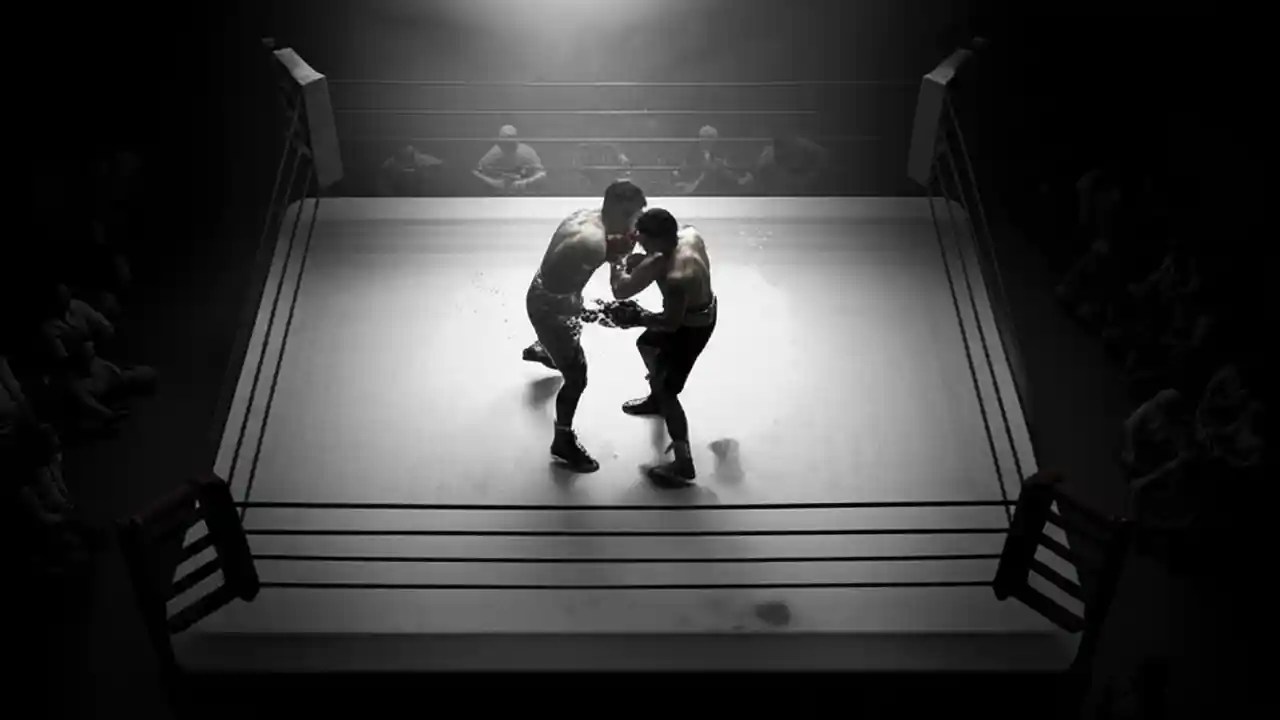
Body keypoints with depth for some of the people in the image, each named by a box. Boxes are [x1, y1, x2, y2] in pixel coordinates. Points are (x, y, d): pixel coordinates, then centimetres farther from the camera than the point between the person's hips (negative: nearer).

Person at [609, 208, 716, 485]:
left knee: (666, 390, -2)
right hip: (696, 310, 9)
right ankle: (655, 400, 56)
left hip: (691, 328, -9)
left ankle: (684, 465, 4)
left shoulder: (676, 277, -40)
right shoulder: (689, 233, -15)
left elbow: (671, 322, -28)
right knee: (647, 344, 30)